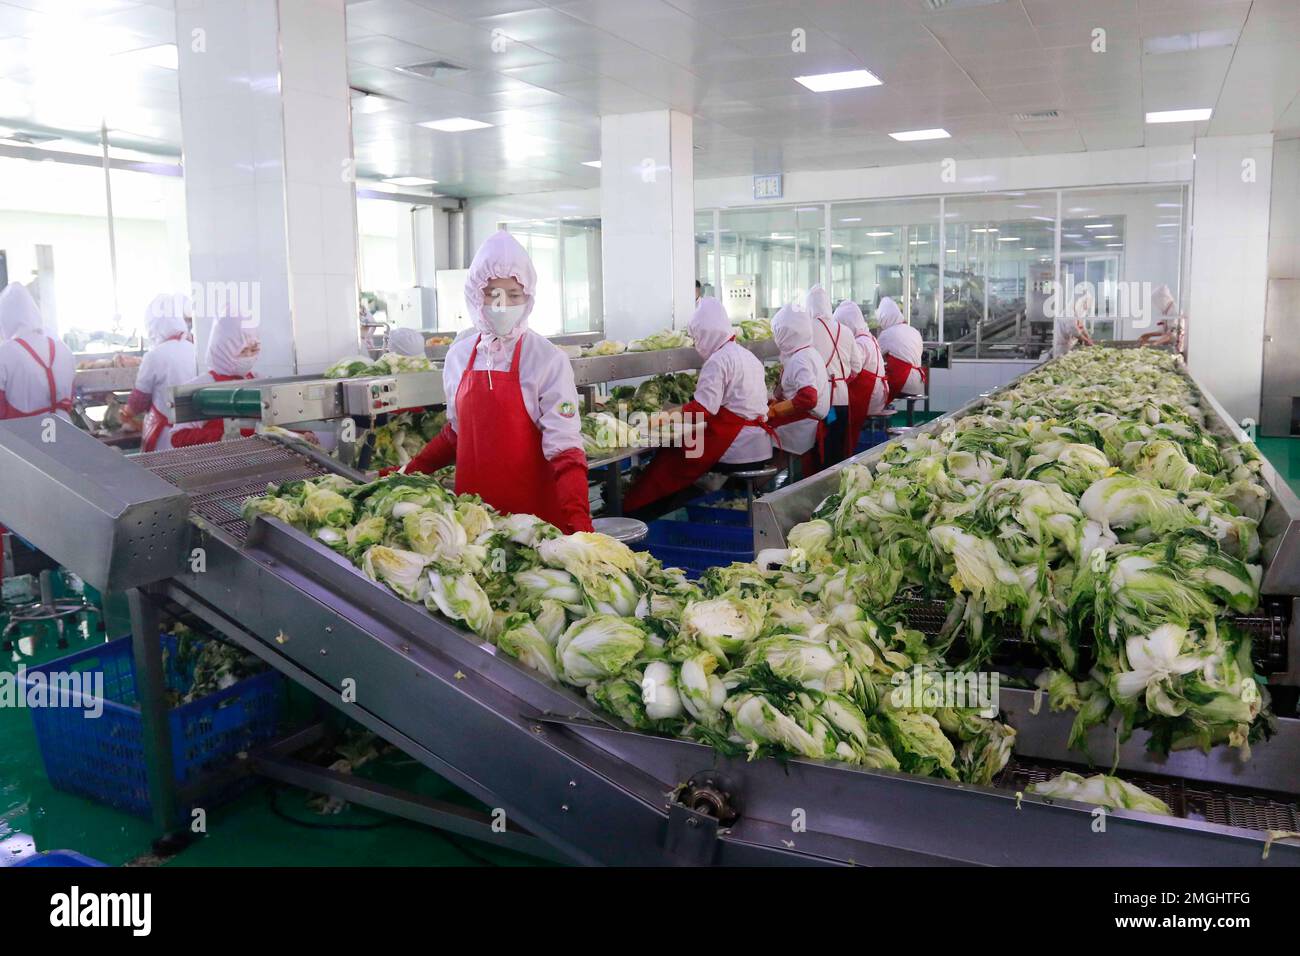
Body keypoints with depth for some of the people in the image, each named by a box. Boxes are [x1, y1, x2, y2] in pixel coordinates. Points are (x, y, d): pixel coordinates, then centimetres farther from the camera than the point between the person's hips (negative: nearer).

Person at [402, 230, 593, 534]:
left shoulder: (547, 360, -12)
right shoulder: (459, 355, 3)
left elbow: (565, 450, -18)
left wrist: (578, 519, -30)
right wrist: (411, 471, 11)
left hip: (534, 513, -4)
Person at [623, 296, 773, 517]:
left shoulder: (718, 360, -12)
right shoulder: (748, 356, 17)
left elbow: (703, 409, -21)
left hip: (736, 450, -9)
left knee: (670, 459, 1)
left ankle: (633, 509, 7)